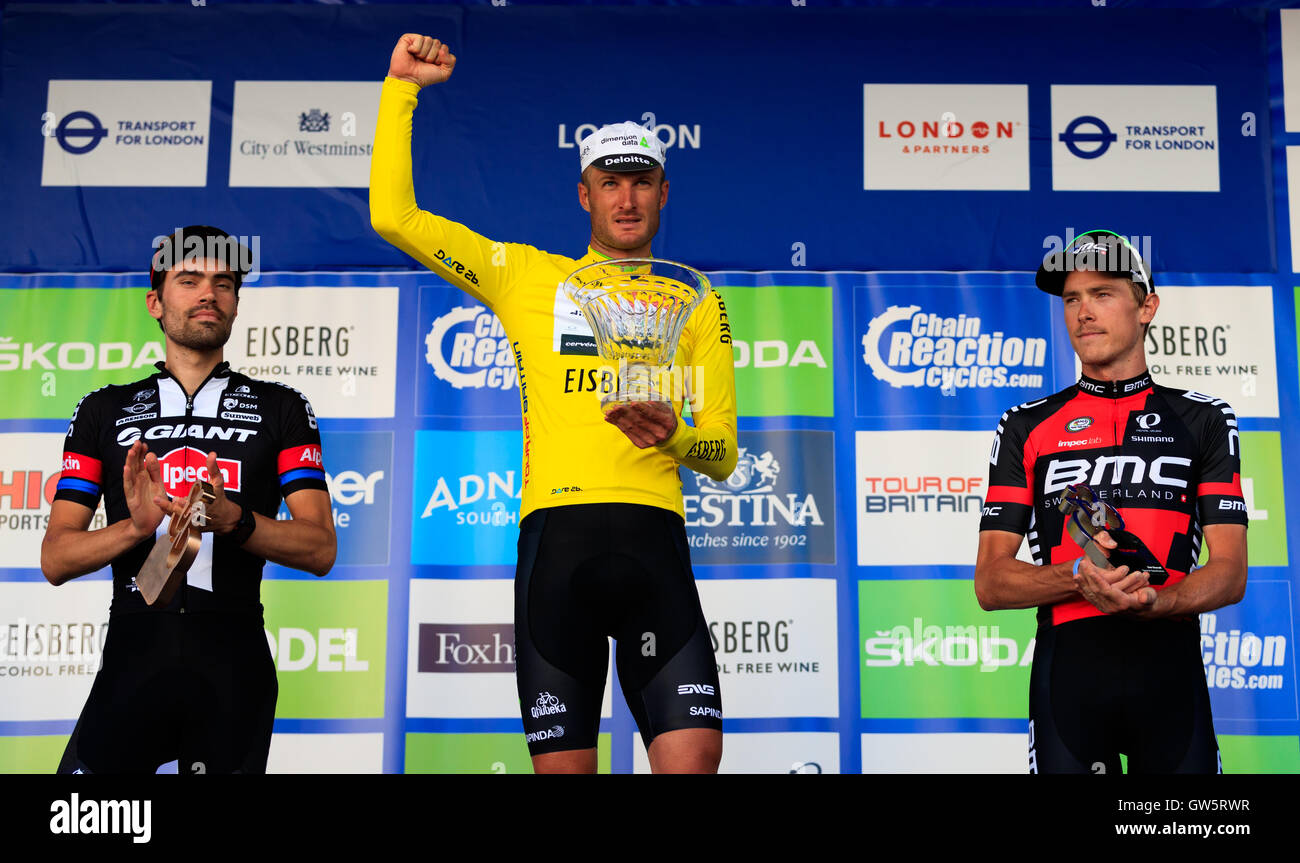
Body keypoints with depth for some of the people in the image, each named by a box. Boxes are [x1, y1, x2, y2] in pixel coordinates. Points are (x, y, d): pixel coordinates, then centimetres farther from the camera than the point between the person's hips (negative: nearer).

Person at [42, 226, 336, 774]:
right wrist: (136, 525, -17)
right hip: (132, 661, 1)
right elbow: (55, 559, 3)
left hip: (234, 667, -1)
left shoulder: (281, 409, 6)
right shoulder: (103, 411, 9)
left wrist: (233, 520, -22)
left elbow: (320, 549, -3)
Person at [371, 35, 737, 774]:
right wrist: (402, 88, 10)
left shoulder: (695, 303, 18)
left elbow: (723, 454, 13)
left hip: (652, 536, 1)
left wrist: (673, 434, -9)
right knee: (563, 764, 2)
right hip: (556, 533, 0)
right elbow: (394, 216, 12)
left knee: (694, 754, -11)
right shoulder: (526, 276, 16)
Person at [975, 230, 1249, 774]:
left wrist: (1149, 603, -18)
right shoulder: (1026, 427, 9)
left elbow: (1230, 574, 2)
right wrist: (1080, 577, -16)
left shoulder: (1203, 420, 9)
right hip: (1067, 672, 0)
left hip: (1170, 672, 0)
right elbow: (990, 582, 3)